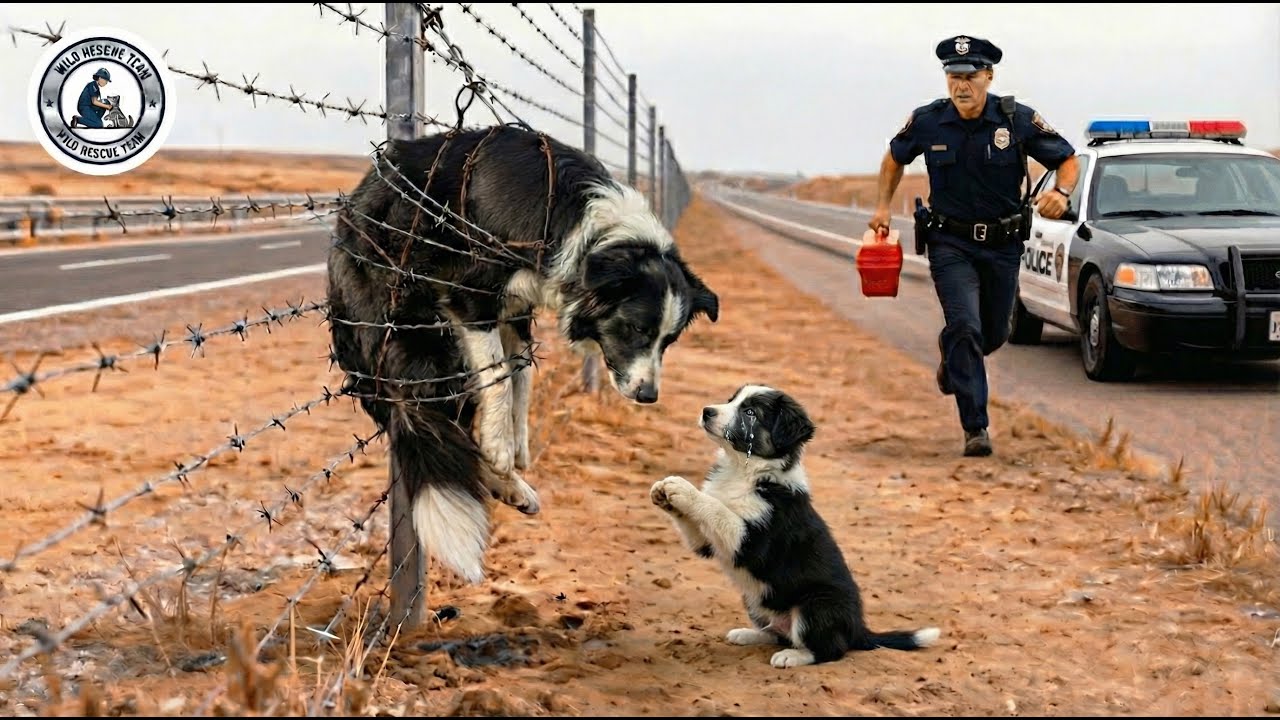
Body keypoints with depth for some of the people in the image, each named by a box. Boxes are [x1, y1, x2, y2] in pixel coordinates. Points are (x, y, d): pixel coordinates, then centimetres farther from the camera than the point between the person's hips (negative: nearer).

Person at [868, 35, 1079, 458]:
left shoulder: (1018, 120, -10)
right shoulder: (927, 122, -7)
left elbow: (1067, 159, 0)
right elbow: (895, 158, 13)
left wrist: (1061, 192, -22)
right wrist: (883, 207, 2)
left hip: (1003, 244, 2)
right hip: (950, 243, -2)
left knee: (993, 335, 13)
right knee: (965, 327, -19)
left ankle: (952, 356, 50)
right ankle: (976, 428, -14)